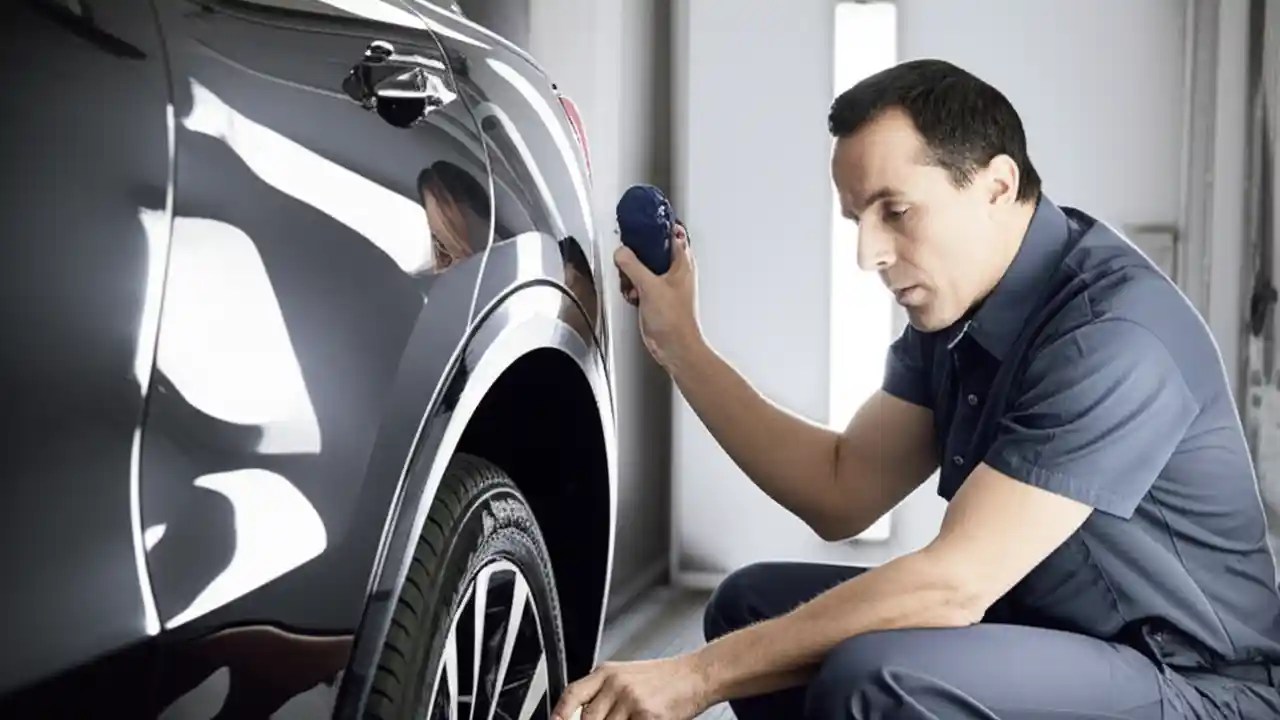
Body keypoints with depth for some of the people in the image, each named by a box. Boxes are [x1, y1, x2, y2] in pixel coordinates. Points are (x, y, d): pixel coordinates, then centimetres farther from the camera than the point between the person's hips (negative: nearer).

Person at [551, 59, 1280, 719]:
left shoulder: (1113, 332, -26)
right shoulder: (954, 311, 1)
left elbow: (952, 586, -29)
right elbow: (841, 492, 6)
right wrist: (681, 344, 1)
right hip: (1044, 632, 8)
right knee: (755, 606, 4)